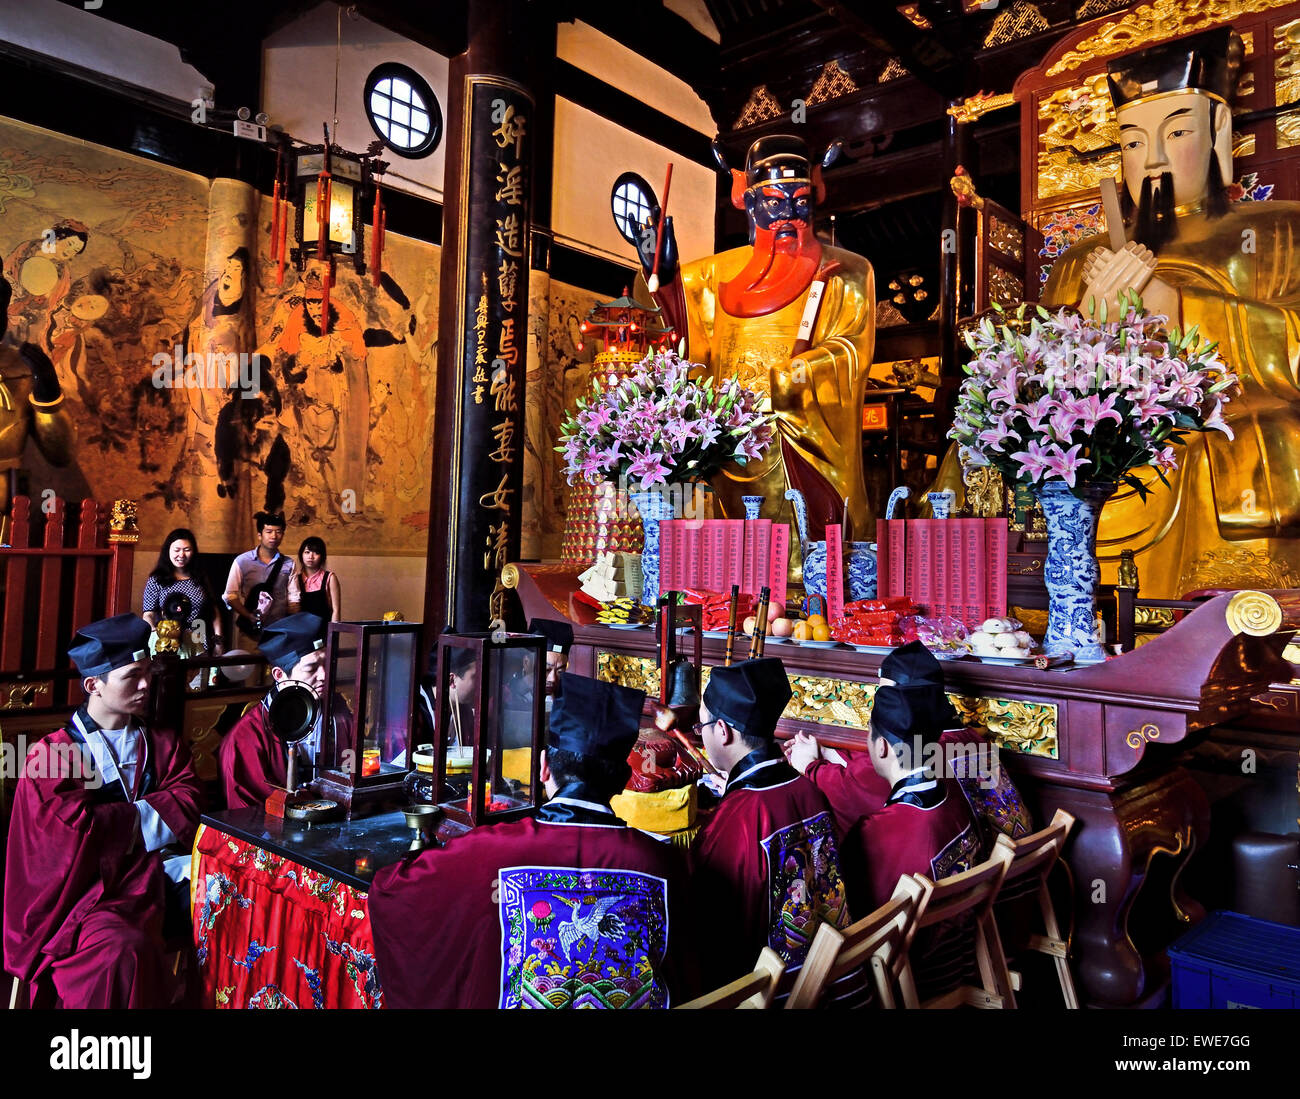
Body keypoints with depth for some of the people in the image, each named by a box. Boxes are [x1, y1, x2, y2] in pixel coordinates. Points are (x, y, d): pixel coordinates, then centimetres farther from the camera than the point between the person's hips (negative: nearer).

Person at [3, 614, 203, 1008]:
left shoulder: (163, 743, 17)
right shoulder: (51, 753, 4)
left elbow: (188, 800, 3)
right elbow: (64, 823, -11)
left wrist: (111, 821, -10)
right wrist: (140, 819, -4)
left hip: (155, 877, 4)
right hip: (89, 888, -4)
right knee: (121, 950, -34)